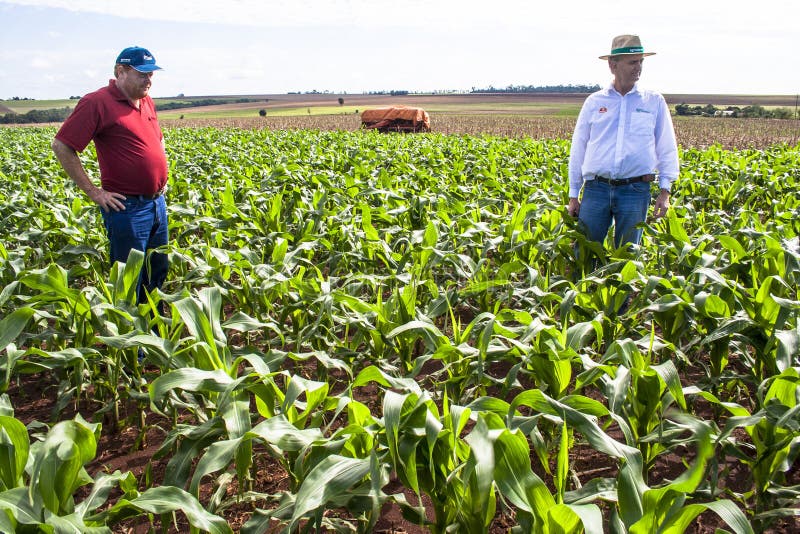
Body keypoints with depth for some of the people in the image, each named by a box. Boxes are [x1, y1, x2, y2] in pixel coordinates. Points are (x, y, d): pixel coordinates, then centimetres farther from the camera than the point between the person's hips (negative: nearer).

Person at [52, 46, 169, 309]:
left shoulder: (147, 102, 12)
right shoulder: (97, 102, -12)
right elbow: (61, 146, -13)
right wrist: (93, 191, -14)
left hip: (157, 203, 8)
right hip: (126, 207, -8)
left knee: (158, 273, 18)